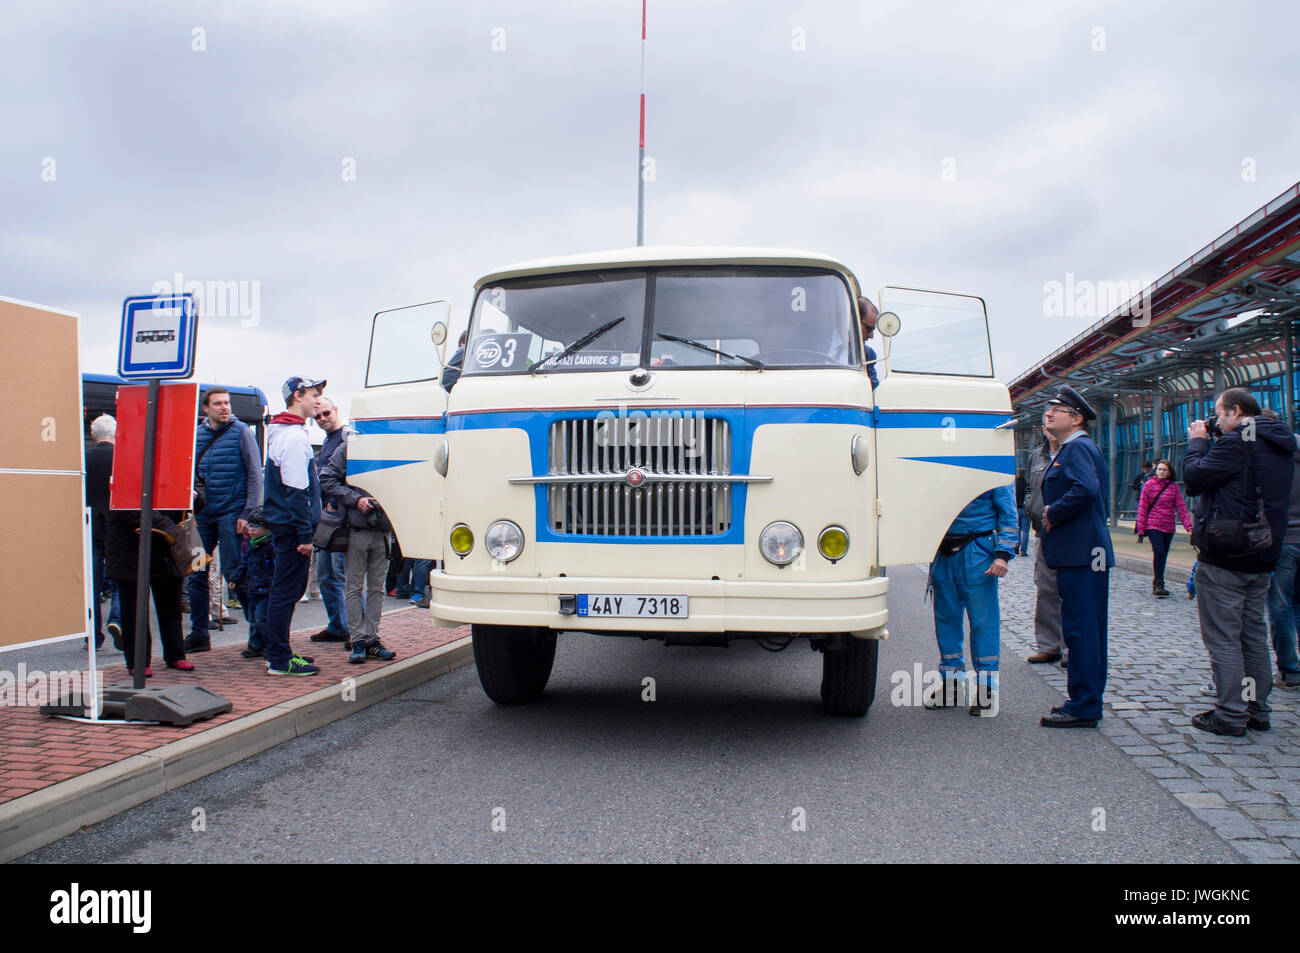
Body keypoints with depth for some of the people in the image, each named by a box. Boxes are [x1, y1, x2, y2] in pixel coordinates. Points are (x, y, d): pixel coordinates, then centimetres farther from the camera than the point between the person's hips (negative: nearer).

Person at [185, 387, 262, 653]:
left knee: (232, 572, -5)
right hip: (202, 515, 5)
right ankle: (199, 634, 16)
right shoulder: (196, 434, 10)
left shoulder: (241, 431, -3)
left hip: (231, 513, -5)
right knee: (195, 574, 6)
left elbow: (255, 474, -5)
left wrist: (248, 514, -10)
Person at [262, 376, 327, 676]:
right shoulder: (294, 437, -16)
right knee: (286, 591, -5)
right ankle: (280, 660, 0)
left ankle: (278, 651, 25)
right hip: (292, 525, -10)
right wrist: (305, 534, -19)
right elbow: (296, 491, -20)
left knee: (287, 589, 16)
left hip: (282, 524, 10)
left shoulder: (280, 433, 17)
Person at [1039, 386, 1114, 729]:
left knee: (1080, 629, -6)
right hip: (1078, 552, 11)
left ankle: (1083, 708, -1)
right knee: (1084, 629, 14)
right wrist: (1051, 513, 7)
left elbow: (1086, 489, -27)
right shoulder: (1069, 449, 20)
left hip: (1081, 555, -11)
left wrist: (1052, 513, -15)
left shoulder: (1077, 447, -11)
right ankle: (1085, 702, 23)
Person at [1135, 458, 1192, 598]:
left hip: (1169, 526, 3)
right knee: (1159, 551, -18)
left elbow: (1181, 507, 5)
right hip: (1153, 525, -3)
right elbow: (1142, 508, 1)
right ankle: (1158, 584, -14)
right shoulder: (1149, 485, 1)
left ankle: (1157, 585, 20)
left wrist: (1188, 525, -5)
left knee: (1163, 555, 7)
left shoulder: (1174, 487, 6)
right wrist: (1141, 529, -2)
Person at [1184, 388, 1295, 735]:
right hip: (1262, 557, 9)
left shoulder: (1236, 442, -16)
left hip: (1224, 558, -9)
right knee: (1254, 635, 15)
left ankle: (1230, 715, 0)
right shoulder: (1281, 445, 14)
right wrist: (1207, 443, 13)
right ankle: (1257, 710, 22)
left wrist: (1197, 442, 1)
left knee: (1222, 638, -3)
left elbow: (1193, 477, -14)